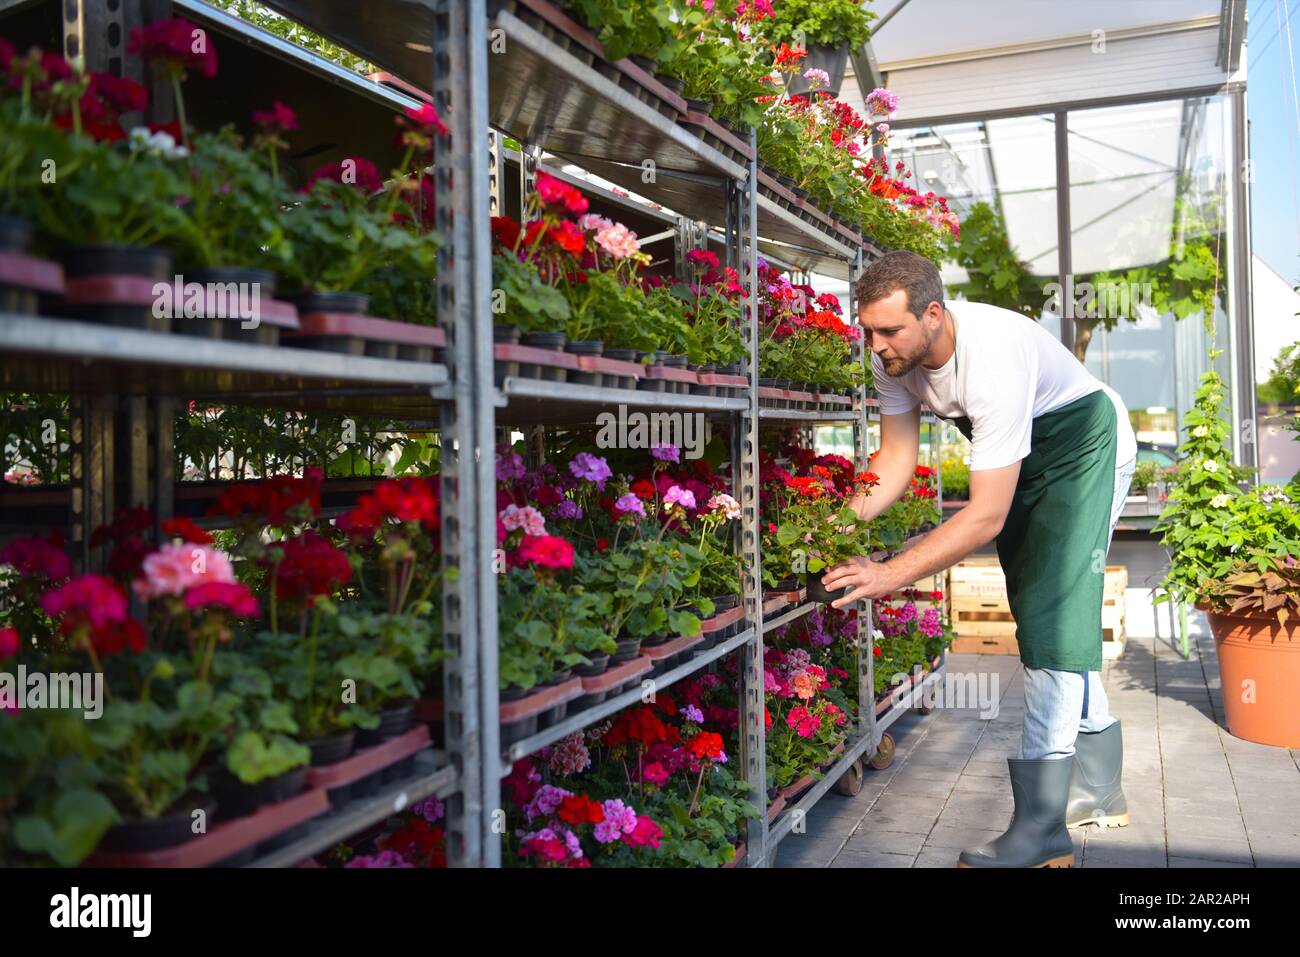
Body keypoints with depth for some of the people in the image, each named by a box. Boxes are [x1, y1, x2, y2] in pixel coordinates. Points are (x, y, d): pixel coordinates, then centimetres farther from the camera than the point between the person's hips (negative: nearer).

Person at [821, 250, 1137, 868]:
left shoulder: (993, 357, -39)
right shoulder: (894, 355, -16)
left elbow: (987, 516, -38)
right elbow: (897, 457, -8)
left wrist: (891, 575, -40)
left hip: (1082, 442, -8)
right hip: (1019, 457, 8)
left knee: (1052, 615, -20)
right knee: (1040, 616, 13)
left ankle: (1039, 830, -16)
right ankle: (1098, 792, 28)